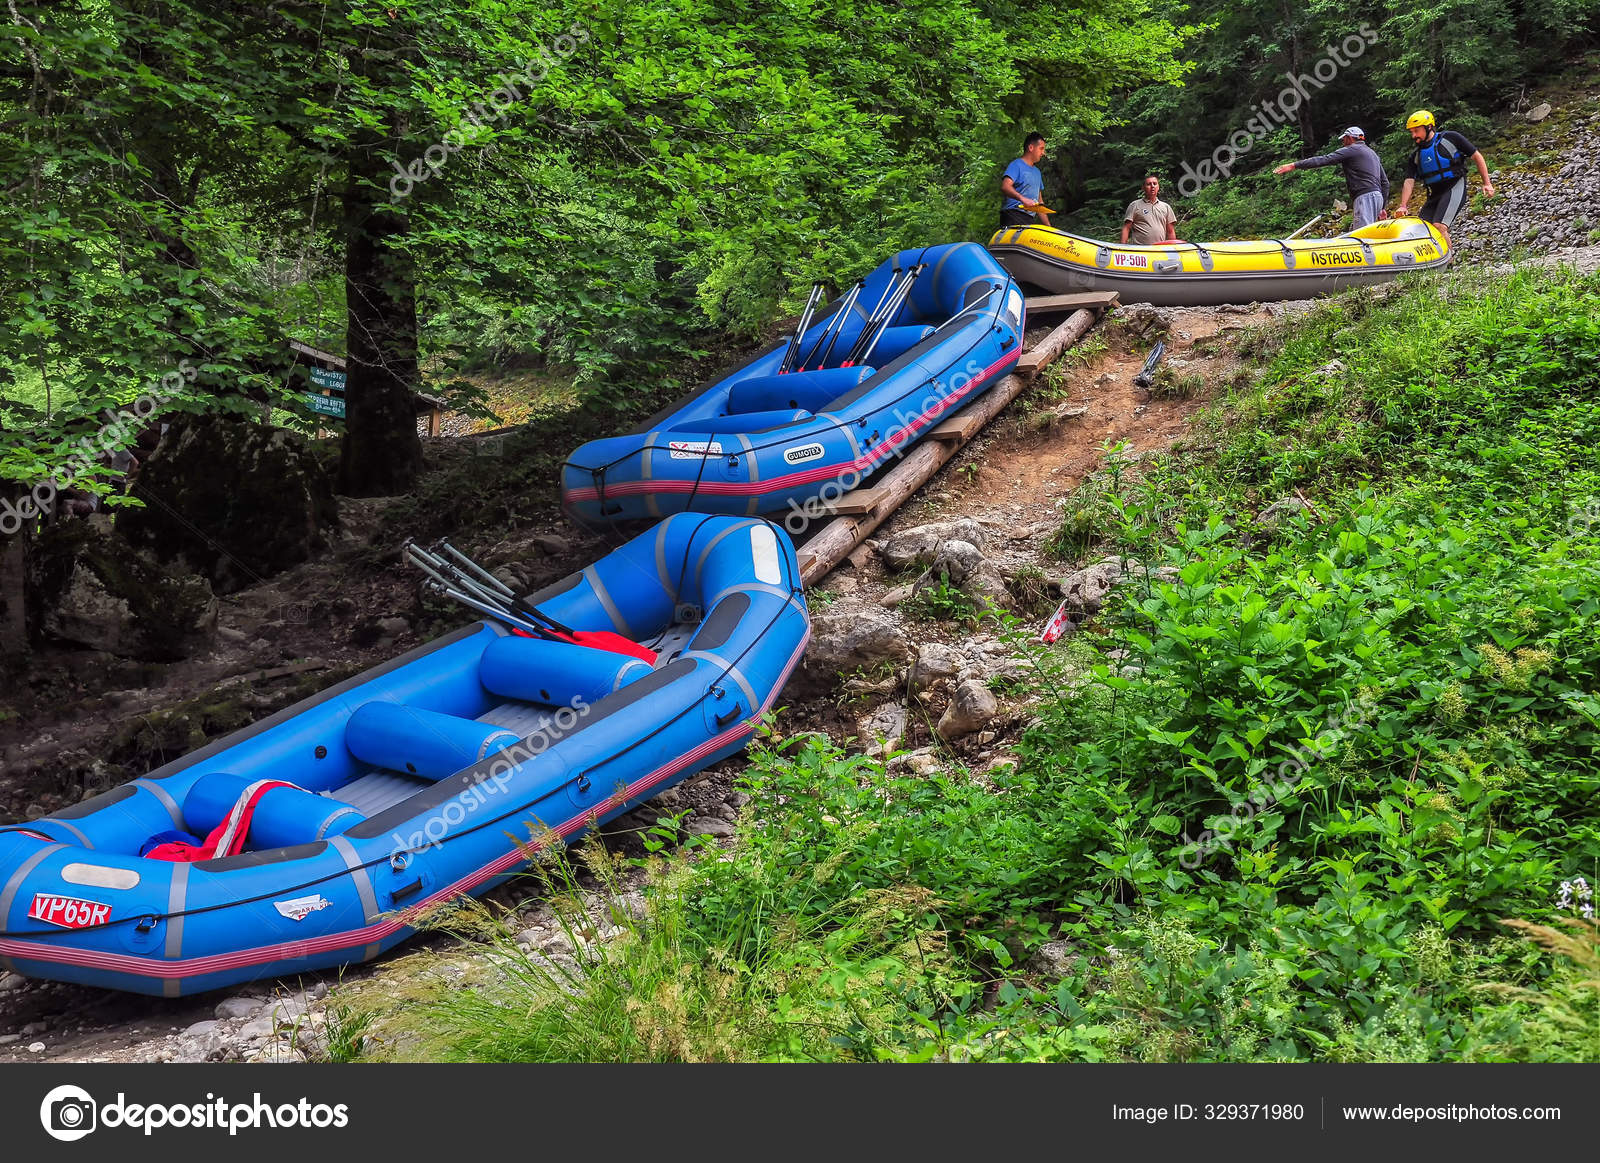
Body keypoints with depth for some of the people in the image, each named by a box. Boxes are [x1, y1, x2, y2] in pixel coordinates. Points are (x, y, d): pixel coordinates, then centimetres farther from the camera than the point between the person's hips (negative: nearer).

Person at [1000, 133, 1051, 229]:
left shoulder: (1037, 172, 27)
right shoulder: (1017, 165, 1)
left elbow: (1039, 201, 30)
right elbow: (1005, 187, -17)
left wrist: (1048, 225, 23)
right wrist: (1022, 198, -33)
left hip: (1031, 219, 8)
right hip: (1013, 216, -8)